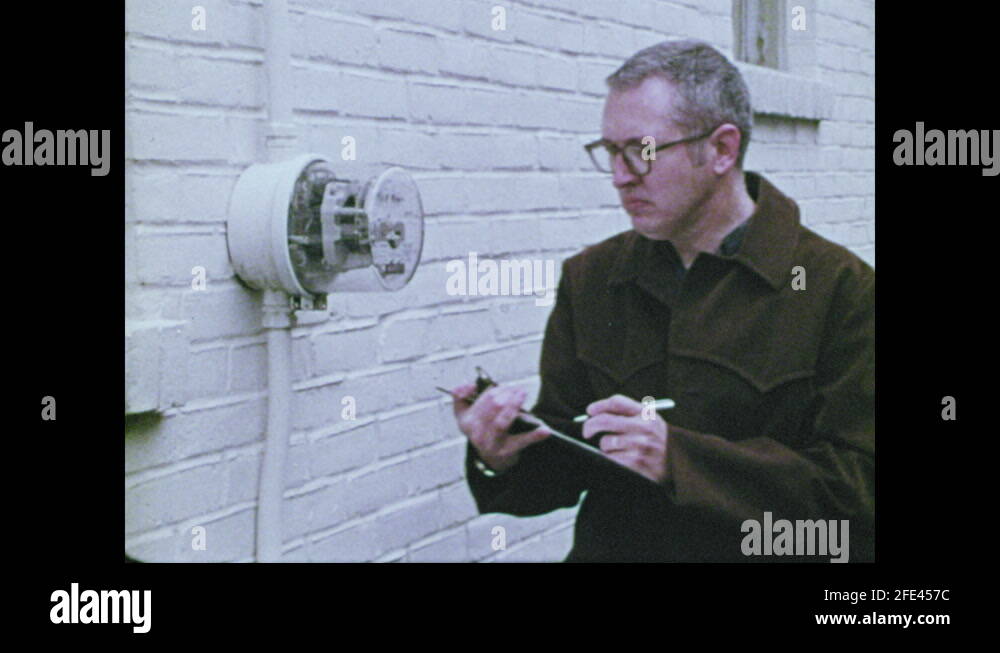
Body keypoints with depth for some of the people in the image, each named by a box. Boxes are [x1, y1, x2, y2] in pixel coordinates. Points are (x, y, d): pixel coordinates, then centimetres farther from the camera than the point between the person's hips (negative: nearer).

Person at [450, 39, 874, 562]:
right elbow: (562, 467, 12)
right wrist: (502, 460, -9)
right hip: (606, 549, 2)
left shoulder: (842, 289, -4)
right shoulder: (589, 278, 10)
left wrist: (679, 458, -17)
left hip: (760, 555, -2)